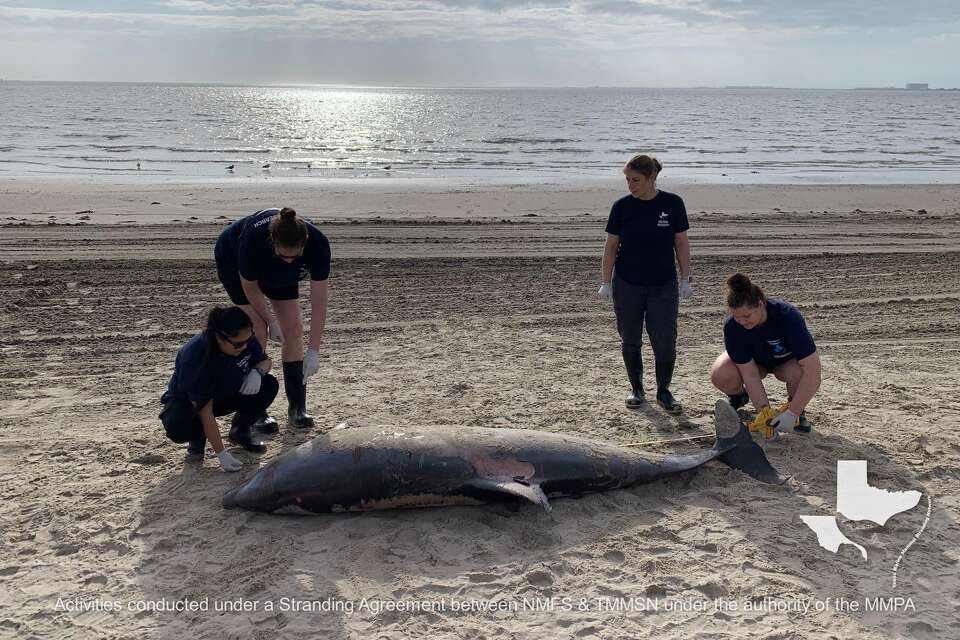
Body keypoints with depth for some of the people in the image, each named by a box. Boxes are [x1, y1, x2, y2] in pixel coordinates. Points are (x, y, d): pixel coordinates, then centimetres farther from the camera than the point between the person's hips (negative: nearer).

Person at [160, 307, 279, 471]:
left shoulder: (246, 340, -22)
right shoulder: (194, 356, -37)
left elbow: (265, 361, -2)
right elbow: (205, 411, -34)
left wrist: (257, 372, -28)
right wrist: (221, 454, -35)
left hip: (226, 394, 5)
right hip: (188, 401, -5)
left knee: (269, 385, -19)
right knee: (178, 428, -37)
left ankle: (240, 430, 6)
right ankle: (197, 438, 1)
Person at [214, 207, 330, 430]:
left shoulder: (317, 243, -37)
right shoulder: (254, 239, -43)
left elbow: (319, 300, -31)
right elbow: (250, 286, -24)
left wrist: (313, 351, -32)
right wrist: (271, 321, -15)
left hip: (278, 274, 3)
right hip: (233, 260, -3)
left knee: (293, 328, -6)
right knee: (258, 331, -14)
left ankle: (297, 407, 4)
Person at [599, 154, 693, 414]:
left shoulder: (672, 203, -5)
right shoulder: (622, 206, -4)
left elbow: (681, 242, 2)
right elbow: (611, 245, 2)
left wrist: (686, 279, 0)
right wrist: (605, 283, 0)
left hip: (663, 285, -1)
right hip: (627, 285, 1)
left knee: (665, 342, -3)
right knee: (630, 341, 8)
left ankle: (664, 392, 17)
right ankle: (636, 389, 26)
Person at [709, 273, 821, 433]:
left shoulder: (788, 316, -38)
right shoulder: (732, 327, -31)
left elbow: (813, 369, -39)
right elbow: (750, 374, -27)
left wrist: (791, 414, -42)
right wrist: (765, 412, -36)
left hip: (787, 361, -1)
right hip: (755, 359, 2)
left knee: (799, 372, -38)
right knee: (720, 376, -30)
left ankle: (797, 410, -4)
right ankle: (739, 396, 7)